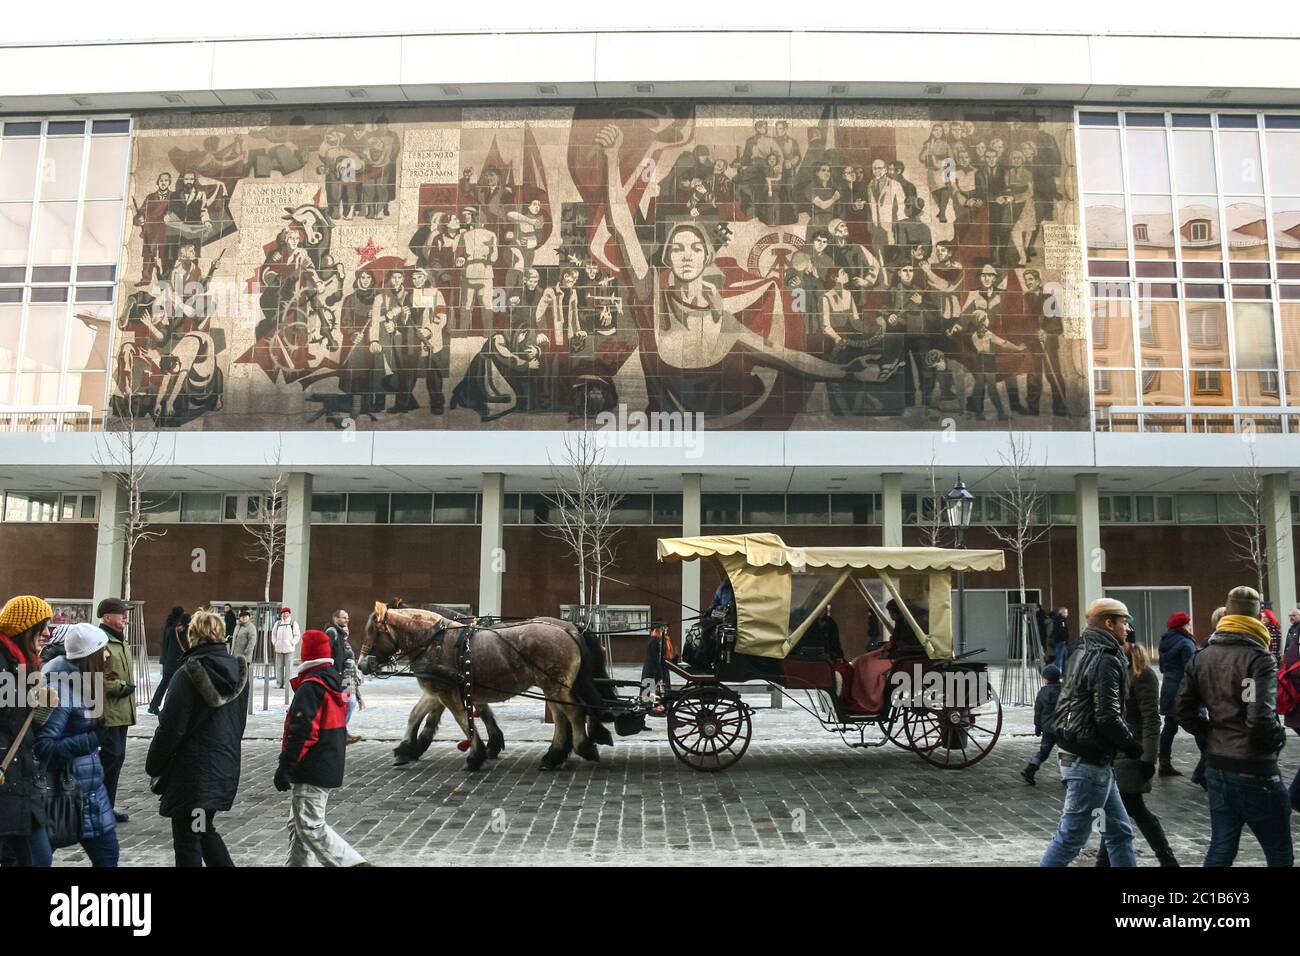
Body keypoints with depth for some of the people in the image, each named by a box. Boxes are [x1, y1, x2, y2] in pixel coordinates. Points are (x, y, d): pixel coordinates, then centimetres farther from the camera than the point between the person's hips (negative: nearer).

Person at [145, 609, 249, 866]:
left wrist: (153, 764, -3)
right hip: (226, 766, 7)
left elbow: (171, 727, -16)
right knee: (205, 830, 23)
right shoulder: (237, 669, 4)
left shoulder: (191, 672, -16)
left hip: (193, 770, -7)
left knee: (187, 839, 6)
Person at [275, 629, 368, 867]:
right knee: (298, 823, 18)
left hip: (312, 770, -9)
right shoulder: (334, 683, 14)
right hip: (331, 765, 10)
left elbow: (301, 731, -23)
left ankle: (354, 863, -12)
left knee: (311, 828, -7)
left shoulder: (310, 687, -16)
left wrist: (285, 765, -18)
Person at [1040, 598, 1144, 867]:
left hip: (1075, 754, 10)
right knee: (1071, 837, -4)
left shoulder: (1084, 654, 15)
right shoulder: (1106, 661, -15)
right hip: (1090, 762, -10)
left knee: (1120, 832, 16)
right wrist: (1133, 746, -7)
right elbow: (1108, 717, -22)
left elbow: (1063, 706, 19)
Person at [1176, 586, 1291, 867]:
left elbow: (1185, 713, 4)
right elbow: (1261, 718, -24)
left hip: (1216, 768, 6)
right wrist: (1278, 739, -4)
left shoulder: (1201, 657, 6)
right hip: (1254, 771, -6)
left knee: (1221, 848, 13)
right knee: (1280, 854, 10)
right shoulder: (1259, 658, -15)